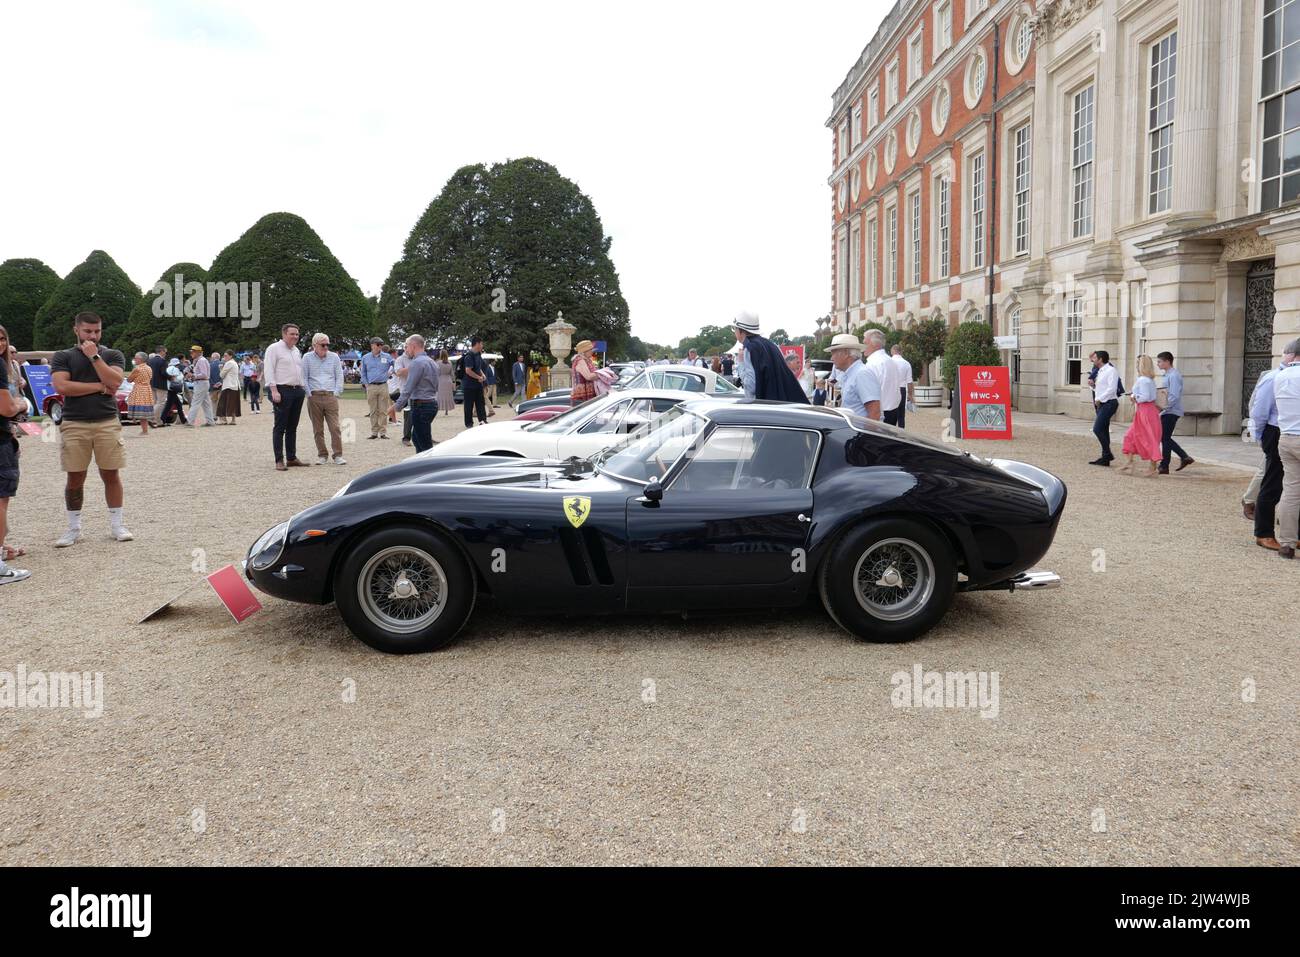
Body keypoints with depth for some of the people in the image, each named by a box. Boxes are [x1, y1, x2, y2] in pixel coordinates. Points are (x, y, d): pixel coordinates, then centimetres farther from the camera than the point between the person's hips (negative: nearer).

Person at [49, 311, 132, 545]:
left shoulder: (112, 355, 9)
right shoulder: (63, 357, 7)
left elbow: (115, 381, -9)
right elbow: (61, 386, -9)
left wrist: (94, 356, -9)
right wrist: (100, 387, -7)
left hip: (107, 423, 0)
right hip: (74, 425, 0)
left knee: (111, 475, 2)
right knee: (75, 478, 3)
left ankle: (116, 525, 11)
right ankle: (74, 528, 14)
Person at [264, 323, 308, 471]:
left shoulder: (296, 351, 18)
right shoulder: (274, 348, -4)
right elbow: (268, 370, -10)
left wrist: (302, 388, 15)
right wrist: (274, 391, -18)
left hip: (297, 391, 7)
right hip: (282, 391, -7)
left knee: (292, 427, 11)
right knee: (280, 427, -5)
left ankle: (291, 458, 17)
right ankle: (279, 461, -4)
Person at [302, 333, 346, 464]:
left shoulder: (334, 357, 10)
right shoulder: (307, 358, 7)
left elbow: (339, 376, 11)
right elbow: (304, 378, 6)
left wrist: (337, 393, 1)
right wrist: (309, 394, -2)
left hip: (330, 396, 0)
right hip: (314, 397, 0)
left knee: (335, 427, -7)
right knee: (317, 429, 4)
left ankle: (338, 455, -2)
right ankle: (322, 456, 12)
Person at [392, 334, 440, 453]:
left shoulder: (417, 363, -15)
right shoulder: (431, 362, 15)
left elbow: (408, 389, -18)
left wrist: (397, 407, -14)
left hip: (421, 407, -10)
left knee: (425, 444, -7)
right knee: (416, 438, 19)